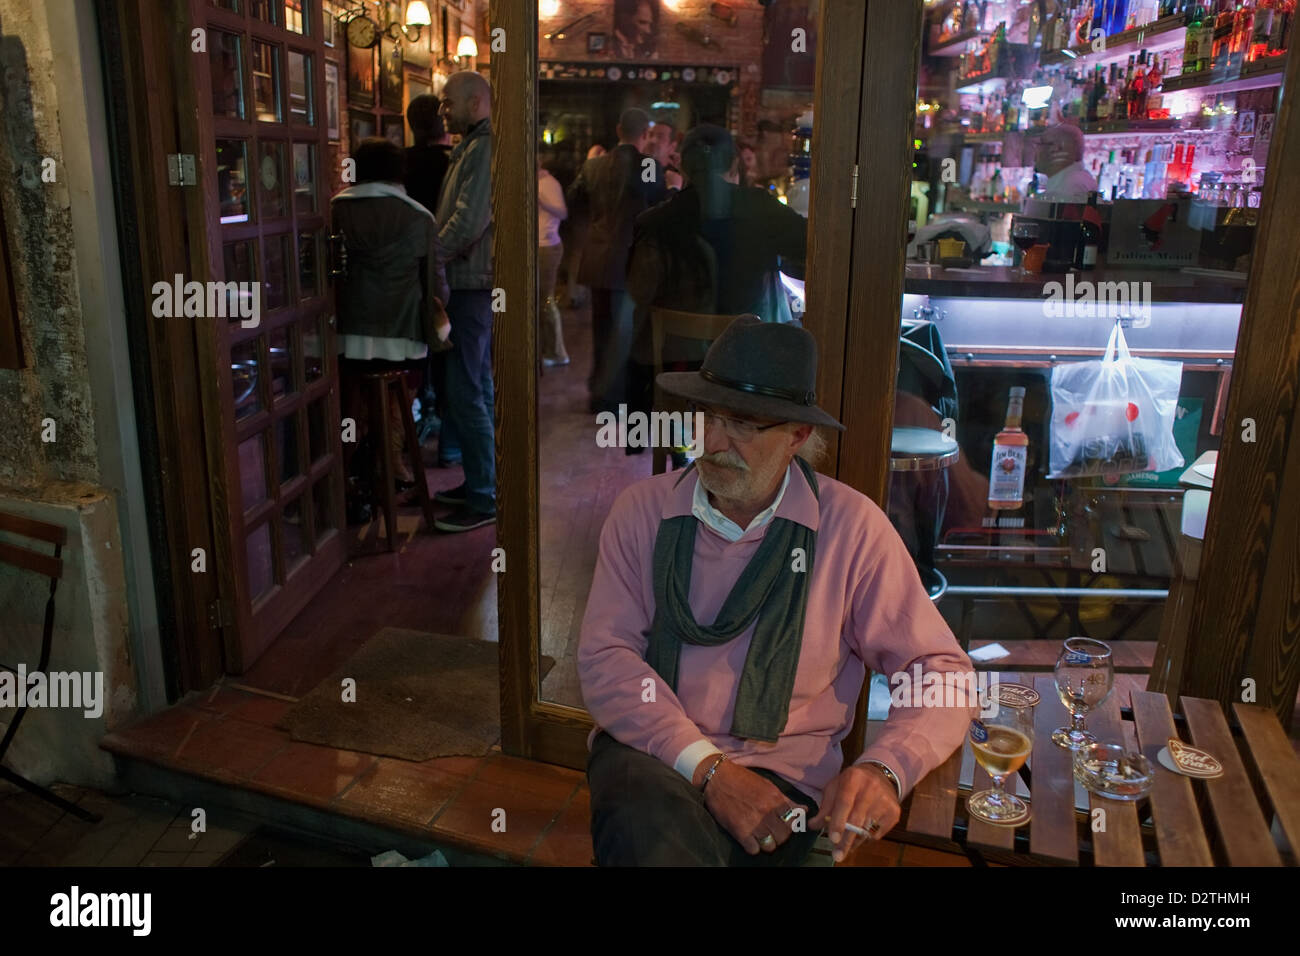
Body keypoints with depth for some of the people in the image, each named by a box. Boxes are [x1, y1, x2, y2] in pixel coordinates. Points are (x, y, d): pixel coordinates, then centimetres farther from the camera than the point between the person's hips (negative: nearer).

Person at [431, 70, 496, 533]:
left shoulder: (484, 149, -14)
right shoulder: (471, 147, 19)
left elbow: (468, 222, -23)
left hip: (472, 286, -11)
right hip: (470, 283, 11)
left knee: (464, 394, -8)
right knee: (476, 388, 16)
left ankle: (483, 499, -1)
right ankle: (479, 481, 26)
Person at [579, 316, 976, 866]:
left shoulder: (850, 526, -3)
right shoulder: (644, 510, 1)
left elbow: (943, 674, -2)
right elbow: (604, 657, -6)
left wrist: (883, 770, -22)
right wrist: (710, 770, -17)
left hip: (780, 773, 0)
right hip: (647, 750, 1)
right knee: (651, 834, -33)